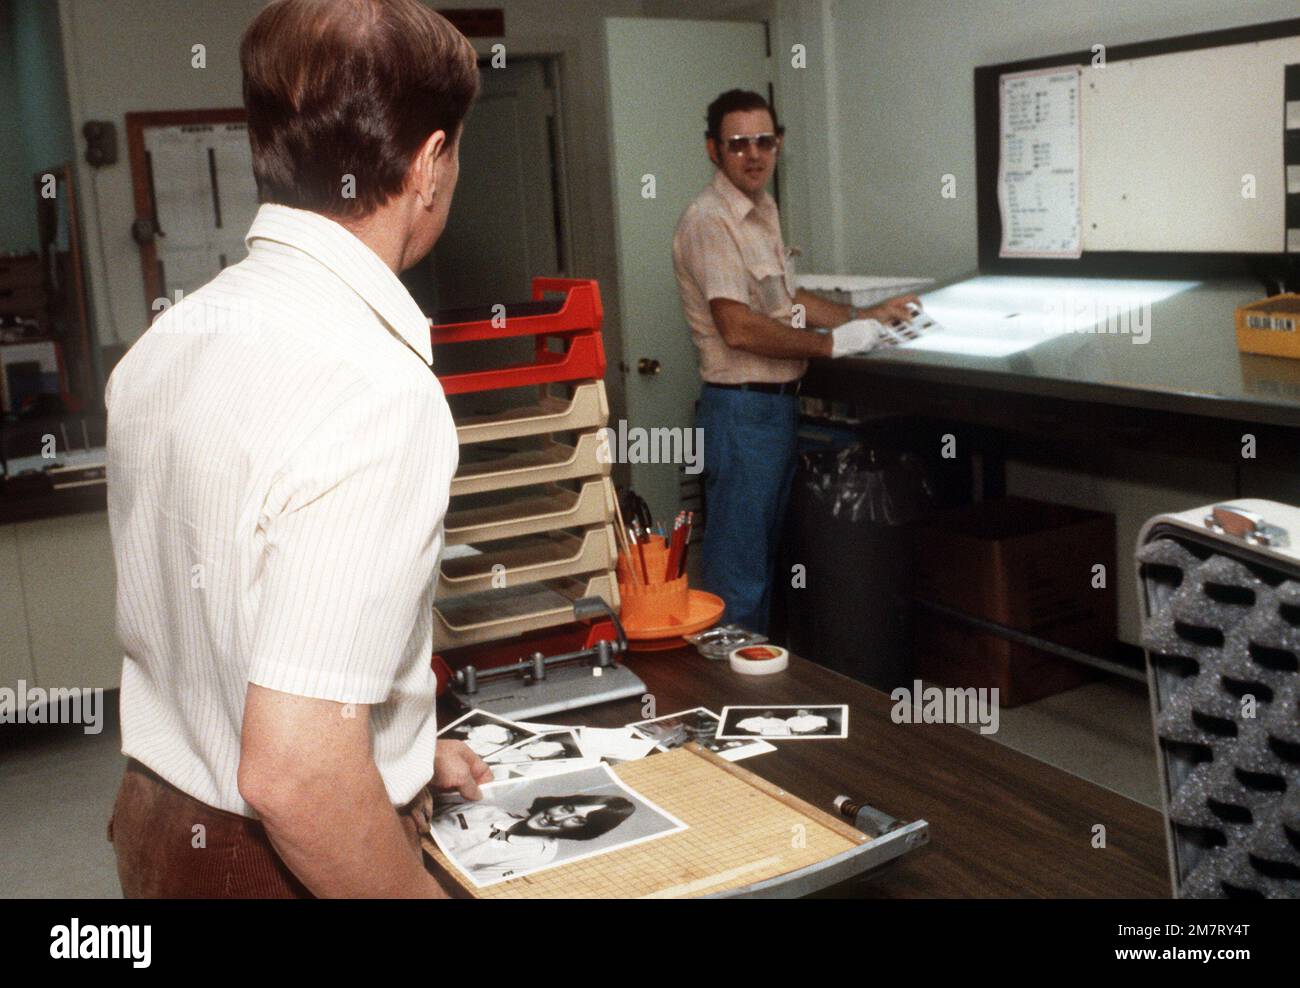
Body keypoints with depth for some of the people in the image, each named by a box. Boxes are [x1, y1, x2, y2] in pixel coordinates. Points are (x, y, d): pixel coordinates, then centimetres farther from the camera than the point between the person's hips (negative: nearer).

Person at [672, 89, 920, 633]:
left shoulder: (762, 209, 15)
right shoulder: (710, 220, -16)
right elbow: (739, 328, -23)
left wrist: (867, 315, 18)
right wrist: (832, 343, -17)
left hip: (778, 404, 10)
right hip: (742, 409, -10)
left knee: (766, 562, 18)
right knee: (738, 574, -3)